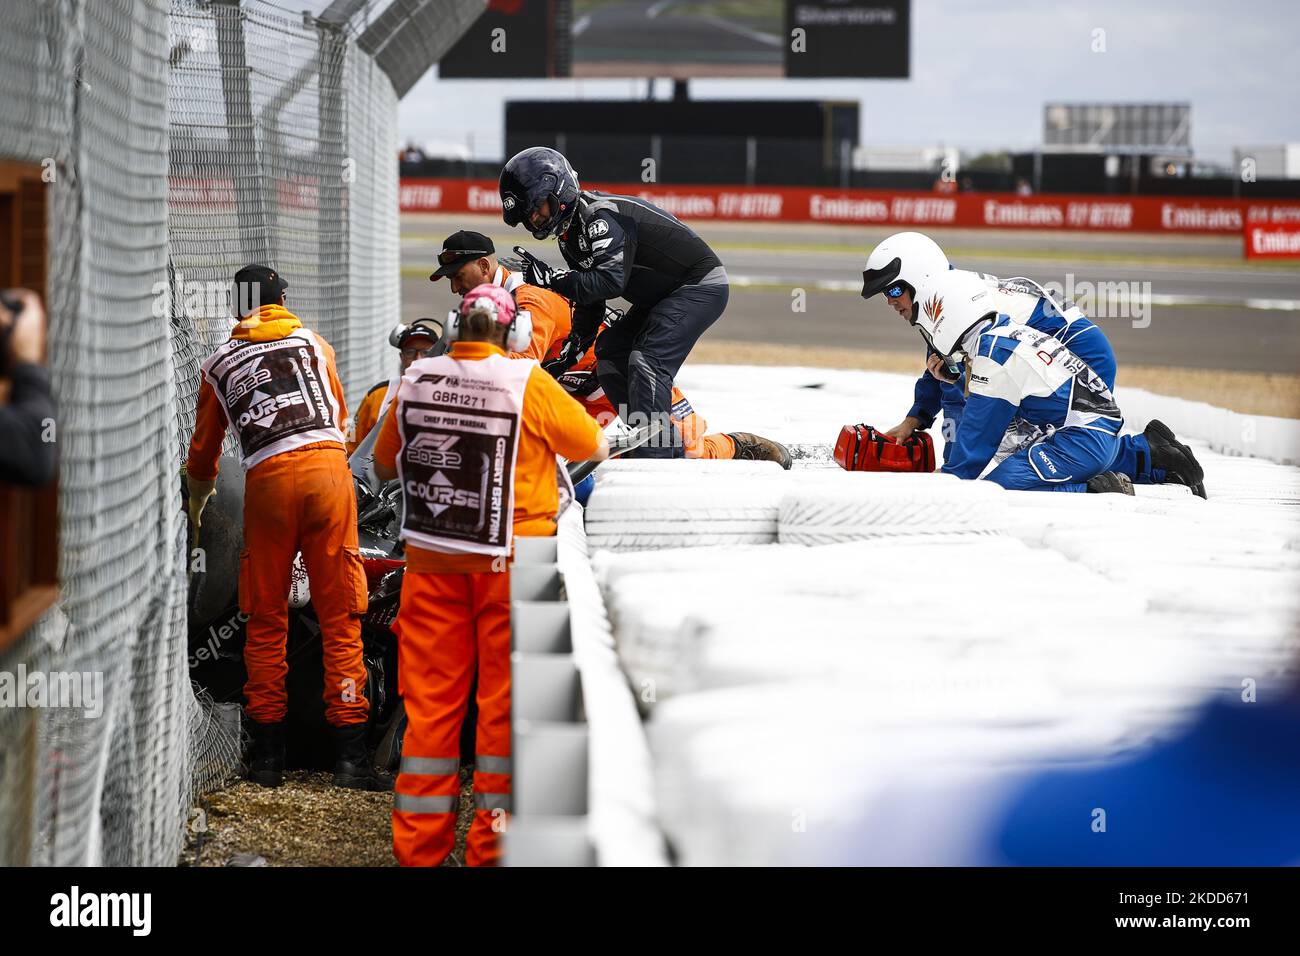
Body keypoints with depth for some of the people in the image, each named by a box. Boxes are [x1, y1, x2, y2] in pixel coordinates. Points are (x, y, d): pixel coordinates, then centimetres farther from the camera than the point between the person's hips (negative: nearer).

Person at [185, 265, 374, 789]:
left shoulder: (220, 363, 19)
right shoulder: (315, 343, 21)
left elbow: (204, 449, 27)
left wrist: (197, 504, 47)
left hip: (268, 480, 0)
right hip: (329, 469, 0)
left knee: (266, 622, 9)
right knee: (340, 617, 2)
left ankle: (267, 756, 10)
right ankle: (349, 755, -1)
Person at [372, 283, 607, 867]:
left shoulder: (415, 382, 1)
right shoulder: (529, 384, -10)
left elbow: (384, 467, 16)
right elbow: (597, 448, 3)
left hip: (432, 559, 3)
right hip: (511, 561, -3)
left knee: (430, 697, 9)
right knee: (505, 699, 4)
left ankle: (419, 847, 13)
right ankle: (493, 845, 9)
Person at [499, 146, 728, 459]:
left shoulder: (600, 216, -24)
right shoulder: (570, 229, 7)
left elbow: (611, 281, -36)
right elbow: (588, 300, 14)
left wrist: (551, 278, -35)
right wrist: (571, 351, 6)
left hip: (702, 286, -11)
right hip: (660, 296, 11)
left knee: (648, 360, -24)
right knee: (610, 357, 4)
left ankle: (654, 456, -29)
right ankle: (672, 450, 7)